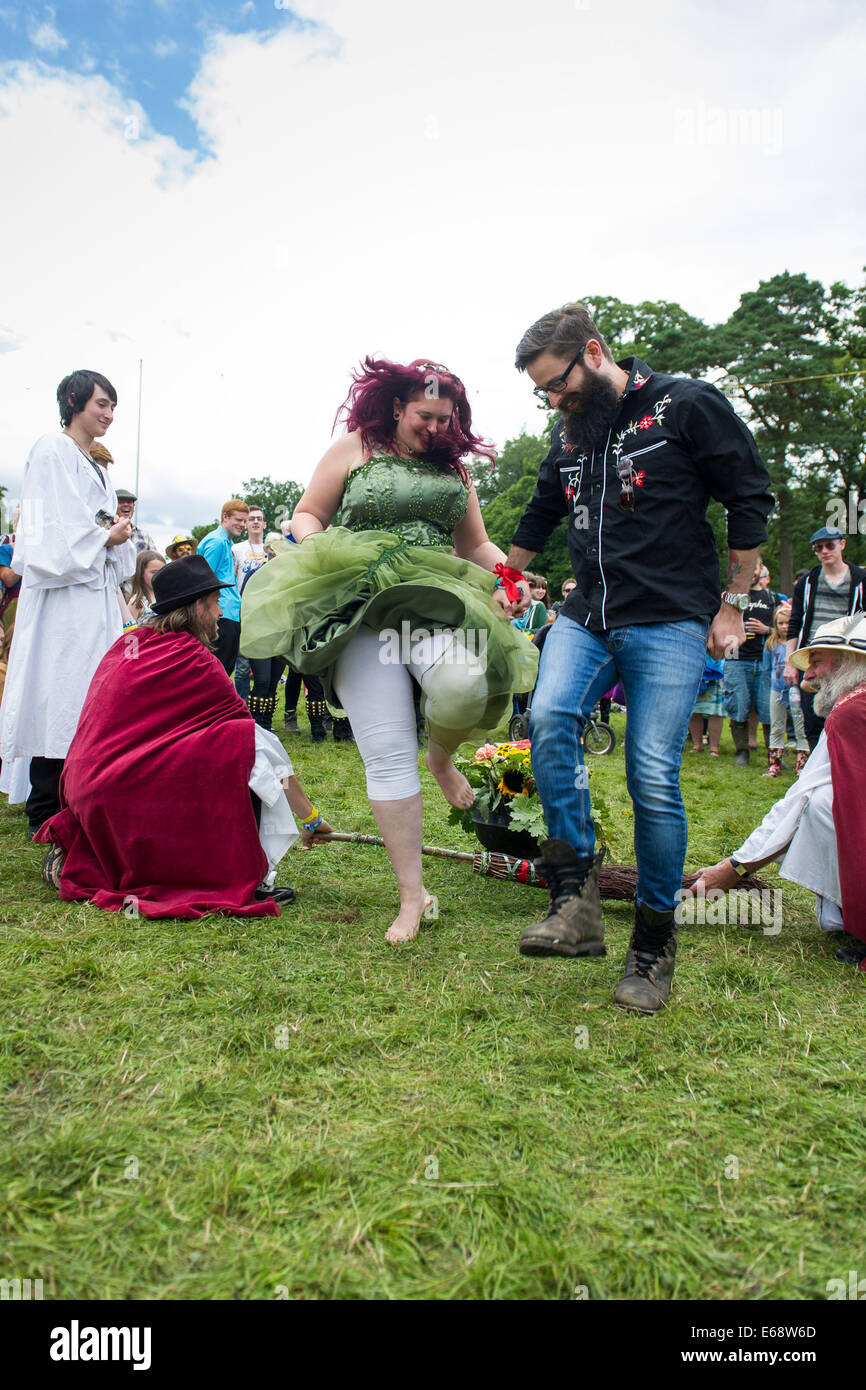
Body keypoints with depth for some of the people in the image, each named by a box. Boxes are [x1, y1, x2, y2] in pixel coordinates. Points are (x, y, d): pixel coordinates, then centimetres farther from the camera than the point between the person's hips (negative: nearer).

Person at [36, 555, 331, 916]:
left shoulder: (129, 642, 14)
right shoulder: (190, 657, -9)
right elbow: (255, 740, -6)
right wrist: (310, 815, 1)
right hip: (126, 796, -8)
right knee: (252, 745, -11)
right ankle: (246, 882, -10)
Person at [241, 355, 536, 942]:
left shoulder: (453, 468, 20)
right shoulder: (354, 448, 11)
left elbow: (476, 545, 22)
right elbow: (307, 515, 14)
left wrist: (509, 574, 1)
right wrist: (318, 558, -7)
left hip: (435, 598, 2)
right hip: (361, 604, -2)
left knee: (464, 683, -33)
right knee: (386, 752, -8)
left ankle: (442, 755, 6)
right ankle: (412, 896, 2)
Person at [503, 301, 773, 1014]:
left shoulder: (688, 405, 0)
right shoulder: (569, 433, 17)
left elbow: (751, 500, 1)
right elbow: (541, 514, 32)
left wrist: (733, 605, 0)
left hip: (669, 623, -5)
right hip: (587, 617, 5)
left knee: (654, 778, -11)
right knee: (549, 717, -24)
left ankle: (654, 940, 8)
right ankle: (576, 899, -16)